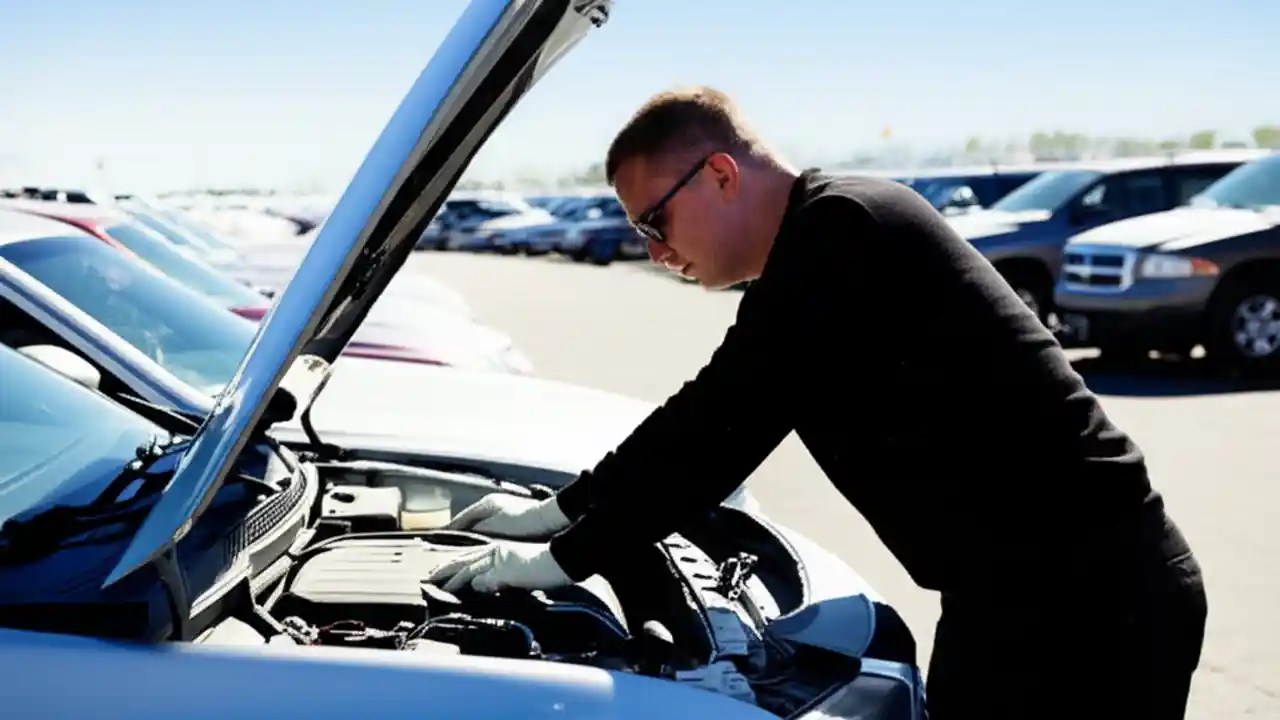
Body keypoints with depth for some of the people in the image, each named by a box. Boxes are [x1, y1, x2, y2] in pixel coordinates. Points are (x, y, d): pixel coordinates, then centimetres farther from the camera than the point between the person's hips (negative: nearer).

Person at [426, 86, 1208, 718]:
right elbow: (703, 415, 19)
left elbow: (722, 428, -20)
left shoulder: (839, 229, -17)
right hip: (1024, 588, 10)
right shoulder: (819, 244, 14)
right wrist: (557, 512, 21)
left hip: (1086, 596, -10)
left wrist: (561, 560, -11)